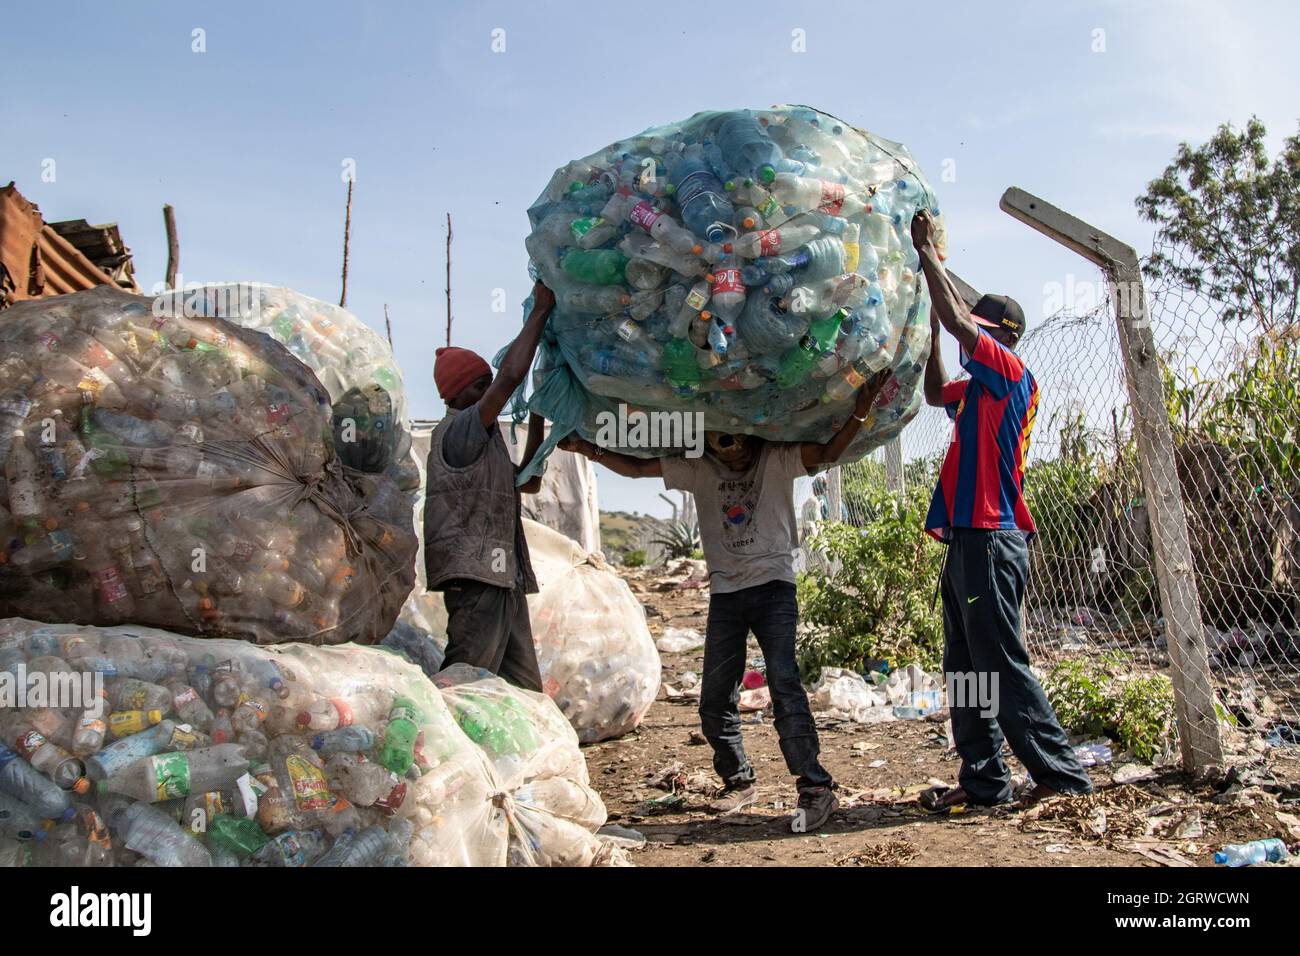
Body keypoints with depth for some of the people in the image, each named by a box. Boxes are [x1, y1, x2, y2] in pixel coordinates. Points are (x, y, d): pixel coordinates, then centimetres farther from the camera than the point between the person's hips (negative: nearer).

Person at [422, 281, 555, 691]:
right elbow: (511, 375, -16)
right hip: (475, 578, -10)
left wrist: (537, 419, 22)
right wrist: (541, 309, -8)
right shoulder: (456, 431, -5)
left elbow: (529, 482, 28)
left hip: (504, 580, 10)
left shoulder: (484, 446, 24)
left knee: (525, 693, 7)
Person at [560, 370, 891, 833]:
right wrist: (588, 449, -2)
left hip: (773, 586, -4)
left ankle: (815, 787, -14)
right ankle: (739, 781, 25)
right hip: (725, 591, 4)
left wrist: (858, 415, -31)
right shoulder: (698, 470, 7)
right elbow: (636, 467, 7)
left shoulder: (776, 460, -2)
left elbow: (827, 453, -16)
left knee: (783, 681, -18)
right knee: (715, 698, 6)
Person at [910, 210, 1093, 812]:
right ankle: (984, 780, 15)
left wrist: (928, 253, -6)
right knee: (965, 669, 10)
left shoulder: (1012, 374, -7)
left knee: (1002, 667, -7)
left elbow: (960, 321, -16)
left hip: (991, 541, -10)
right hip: (969, 539, 10)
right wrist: (932, 333, 23)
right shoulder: (981, 390, 18)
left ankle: (1061, 773, 1)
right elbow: (937, 395, 35)